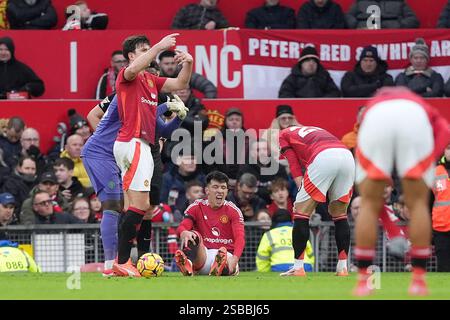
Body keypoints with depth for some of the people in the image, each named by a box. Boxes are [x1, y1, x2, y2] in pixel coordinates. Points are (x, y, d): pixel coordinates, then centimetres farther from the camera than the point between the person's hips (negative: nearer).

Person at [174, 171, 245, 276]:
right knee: (193, 236, -32)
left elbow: (240, 237, -11)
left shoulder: (233, 211, 3)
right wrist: (184, 233, -39)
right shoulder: (197, 207, 6)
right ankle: (188, 264, -59)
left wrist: (234, 260, -32)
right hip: (202, 255, 0)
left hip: (226, 255, 0)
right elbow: (181, 228, -10)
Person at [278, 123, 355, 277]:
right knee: (340, 214, 19)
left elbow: (295, 166, 13)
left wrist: (303, 197, 8)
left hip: (324, 158, -6)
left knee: (301, 211, 4)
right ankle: (342, 267, 16)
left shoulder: (283, 135, 26)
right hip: (348, 156, 6)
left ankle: (298, 267, 1)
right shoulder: (316, 130, 41)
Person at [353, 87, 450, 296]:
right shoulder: (424, 109, 42)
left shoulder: (373, 104, 45)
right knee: (418, 203, 13)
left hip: (376, 117, 1)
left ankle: (363, 281, 11)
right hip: (415, 119, -1)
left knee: (369, 204, 13)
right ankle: (418, 280, 11)